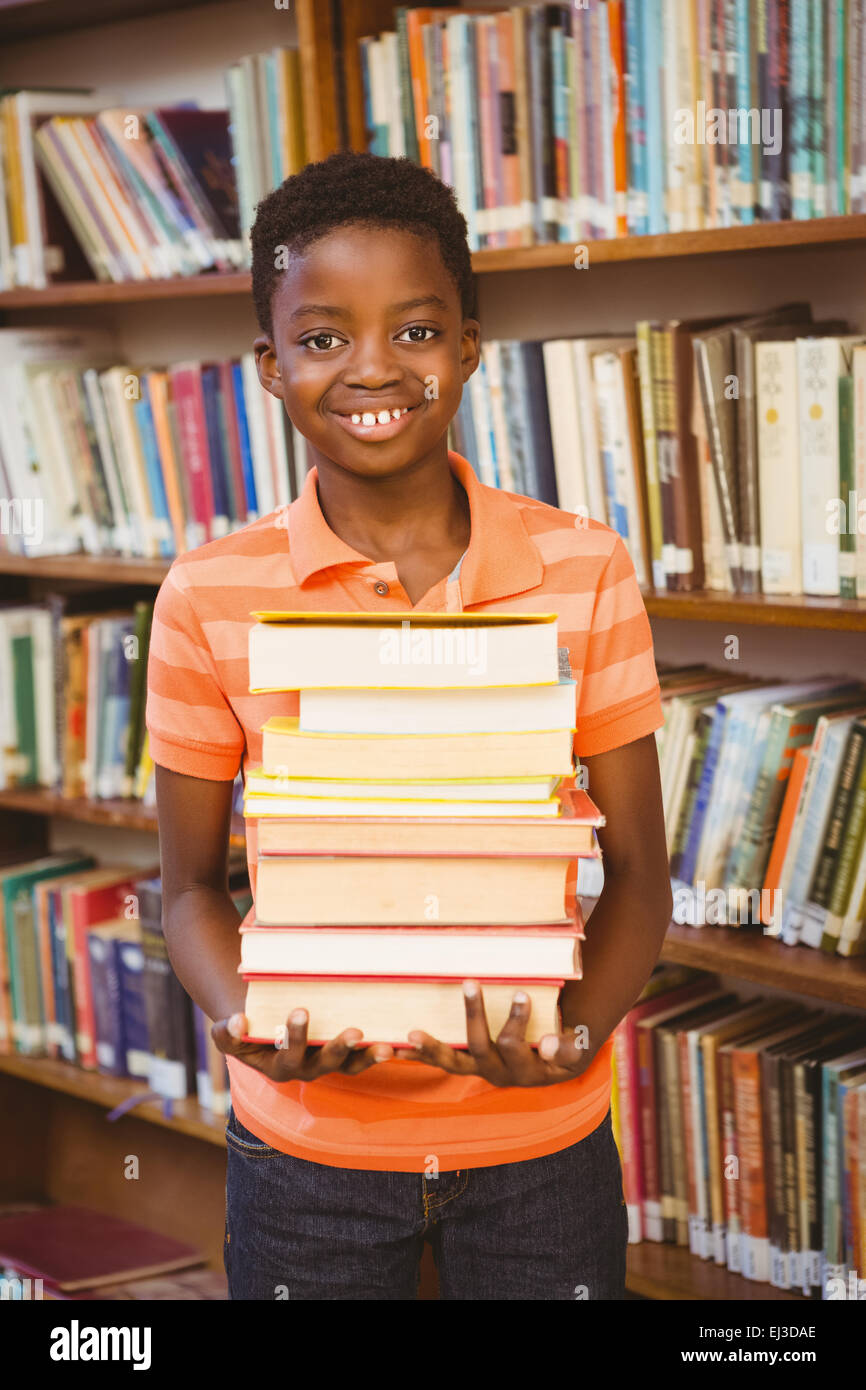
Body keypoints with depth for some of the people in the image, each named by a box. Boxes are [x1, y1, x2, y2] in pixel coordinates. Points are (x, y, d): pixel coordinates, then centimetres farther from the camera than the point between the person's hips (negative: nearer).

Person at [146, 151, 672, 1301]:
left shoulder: (583, 572, -6)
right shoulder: (211, 595, -8)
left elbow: (637, 870, -2)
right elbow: (193, 883, 0)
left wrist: (582, 1026, -19)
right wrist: (244, 1021, -18)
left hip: (538, 1134, 1)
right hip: (307, 1141, 0)